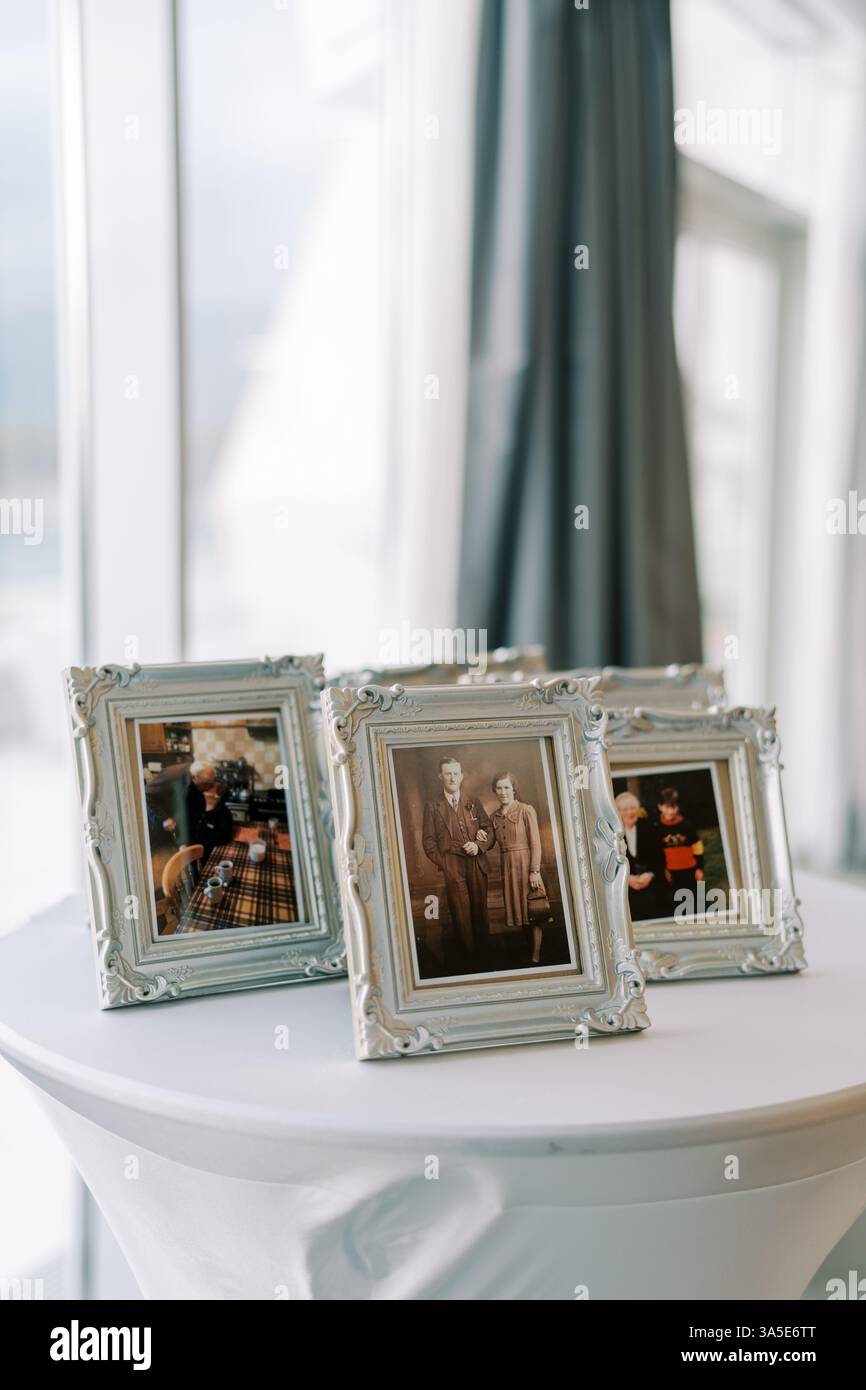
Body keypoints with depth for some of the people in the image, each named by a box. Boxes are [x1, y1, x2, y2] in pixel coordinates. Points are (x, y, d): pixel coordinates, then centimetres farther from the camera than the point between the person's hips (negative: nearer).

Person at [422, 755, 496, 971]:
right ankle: (470, 963, 1)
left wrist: (479, 846, -6)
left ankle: (485, 961, 10)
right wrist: (443, 865, -6)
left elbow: (490, 831, 14)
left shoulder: (474, 804, 15)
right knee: (462, 917, -4)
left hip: (477, 866, 3)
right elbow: (428, 841, 4)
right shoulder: (432, 807, 7)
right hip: (452, 868, -2)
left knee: (481, 914, 3)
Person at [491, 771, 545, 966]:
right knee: (517, 908, 11)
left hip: (525, 863, -6)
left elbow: (535, 842, -10)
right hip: (507, 866, 6)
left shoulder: (526, 810, -7)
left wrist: (535, 871, -15)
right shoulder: (495, 816, 10)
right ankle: (525, 951, 21)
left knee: (531, 908, -3)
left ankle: (536, 957, -1)